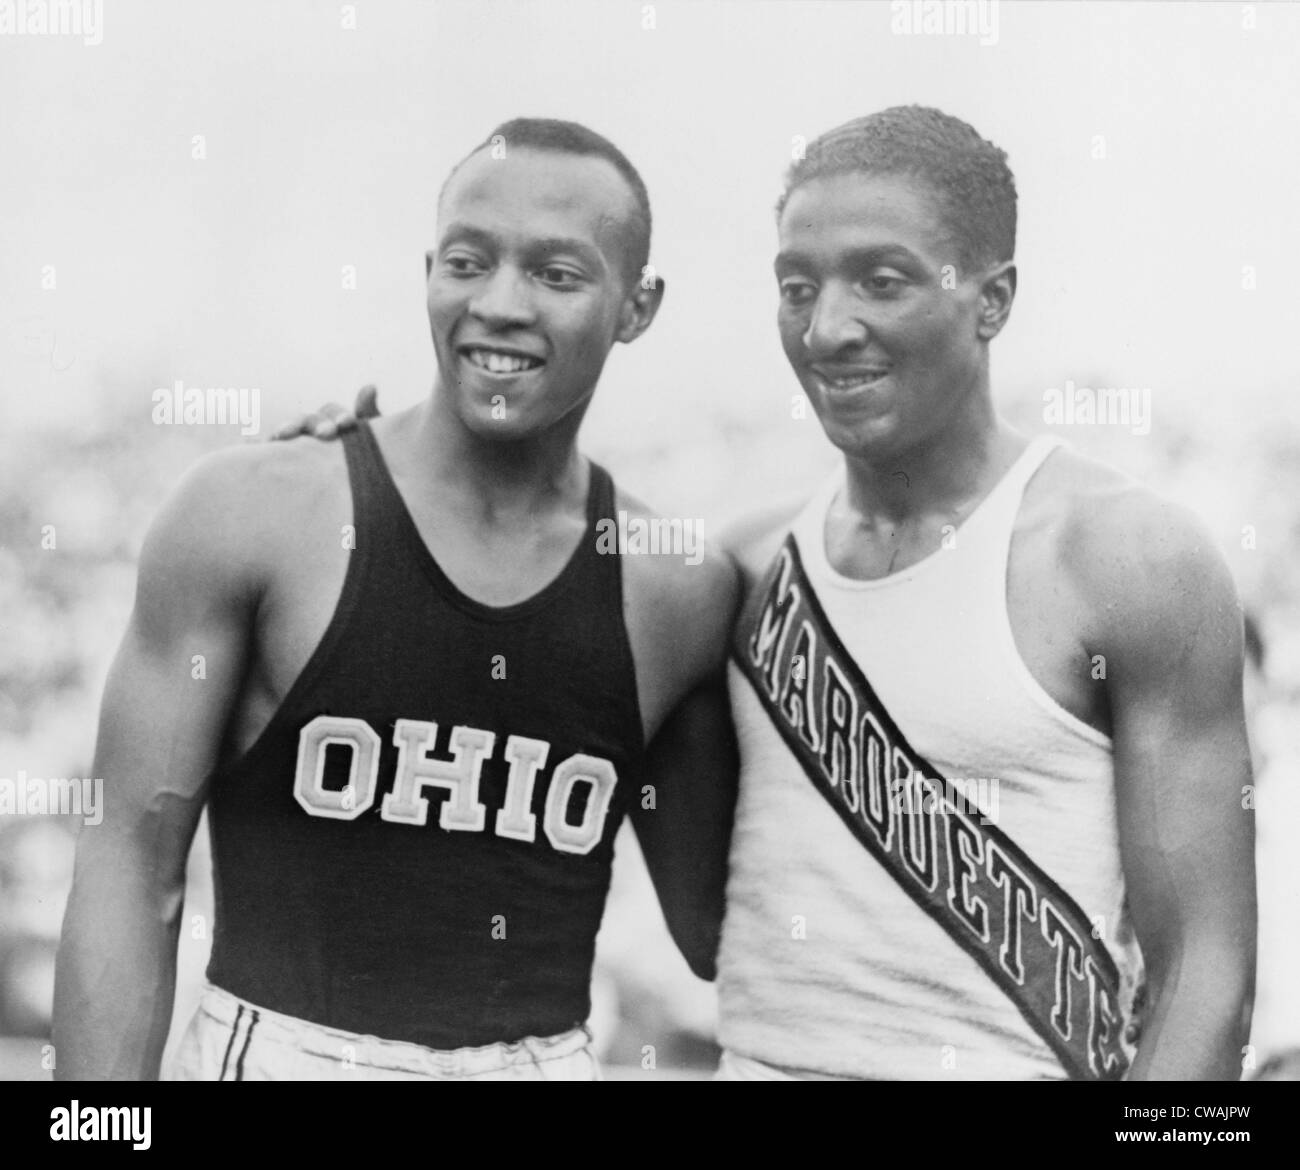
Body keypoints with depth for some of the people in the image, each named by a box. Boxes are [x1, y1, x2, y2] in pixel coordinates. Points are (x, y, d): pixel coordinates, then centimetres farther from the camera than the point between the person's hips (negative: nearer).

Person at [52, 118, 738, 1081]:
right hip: (280, 1052, -2)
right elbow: (133, 868, -7)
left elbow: (717, 927, 9)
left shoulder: (678, 593, -1)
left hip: (547, 1058, 2)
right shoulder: (254, 515, -7)